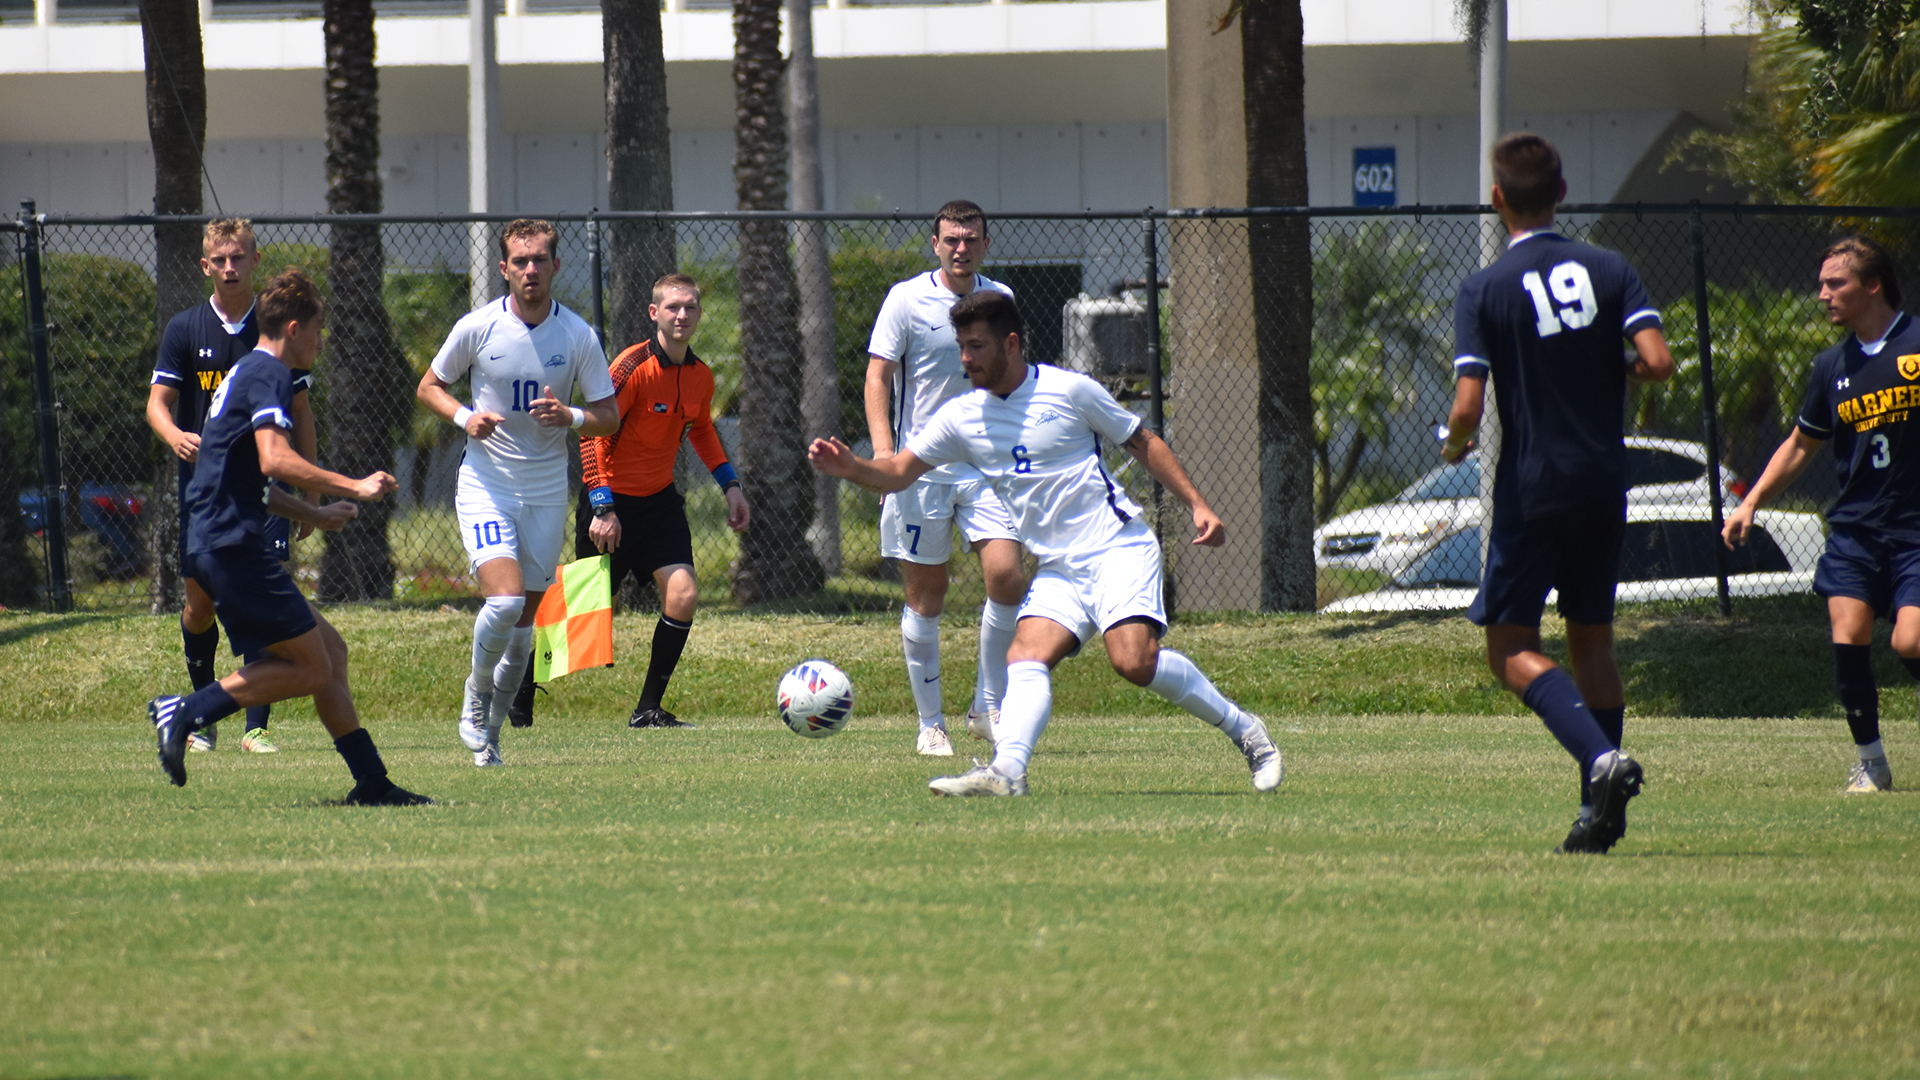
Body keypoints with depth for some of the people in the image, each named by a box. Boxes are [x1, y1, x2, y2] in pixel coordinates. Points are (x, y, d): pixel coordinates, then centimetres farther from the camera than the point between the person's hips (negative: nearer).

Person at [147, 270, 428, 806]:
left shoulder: (246, 373, 23)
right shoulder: (268, 374, -10)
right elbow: (274, 460, -25)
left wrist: (313, 514, 36)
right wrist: (352, 486, -21)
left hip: (216, 543, 11)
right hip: (233, 543, -11)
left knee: (328, 650, 11)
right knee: (310, 668, -9)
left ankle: (371, 782, 9)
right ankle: (187, 712, -13)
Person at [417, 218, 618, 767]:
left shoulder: (577, 336, -4)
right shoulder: (477, 327, -7)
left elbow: (609, 417, 2)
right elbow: (429, 387, 6)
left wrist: (570, 417, -20)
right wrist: (465, 418, -14)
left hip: (547, 490, 2)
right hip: (486, 483, -2)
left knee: (525, 618, 7)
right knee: (505, 598, -21)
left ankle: (492, 724, 26)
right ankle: (477, 691, 6)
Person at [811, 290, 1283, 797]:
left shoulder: (1068, 391, -5)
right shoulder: (962, 417, 7)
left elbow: (1142, 443, 5)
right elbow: (898, 472, 7)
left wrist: (1197, 504, -1)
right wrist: (850, 467, -14)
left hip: (1119, 548, -5)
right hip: (1058, 569, 5)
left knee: (1134, 660, -24)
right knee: (1025, 658, -19)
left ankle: (1244, 731, -7)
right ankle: (1007, 772, -36)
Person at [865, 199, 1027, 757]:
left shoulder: (999, 299, 9)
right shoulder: (907, 299, -4)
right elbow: (877, 378, -5)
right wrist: (883, 450, -18)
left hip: (988, 465, 3)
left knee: (1007, 577, -13)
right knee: (925, 598, 1)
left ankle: (988, 706, 2)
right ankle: (930, 722, 12)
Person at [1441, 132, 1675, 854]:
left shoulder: (1484, 291, -8)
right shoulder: (1608, 270, 1)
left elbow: (1468, 406, -15)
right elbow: (1658, 361, -10)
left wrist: (1454, 445, 7)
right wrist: (1613, 375, 12)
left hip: (1532, 489, -4)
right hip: (1605, 484, 4)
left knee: (1510, 646, 2)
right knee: (1592, 639, 15)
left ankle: (1601, 757, -21)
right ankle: (1599, 810, 12)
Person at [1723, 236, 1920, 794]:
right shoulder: (1833, 366, 10)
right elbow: (1801, 445, 22)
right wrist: (1751, 503, 15)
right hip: (1853, 527, 4)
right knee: (1848, 637, -12)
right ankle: (1870, 763, 3)